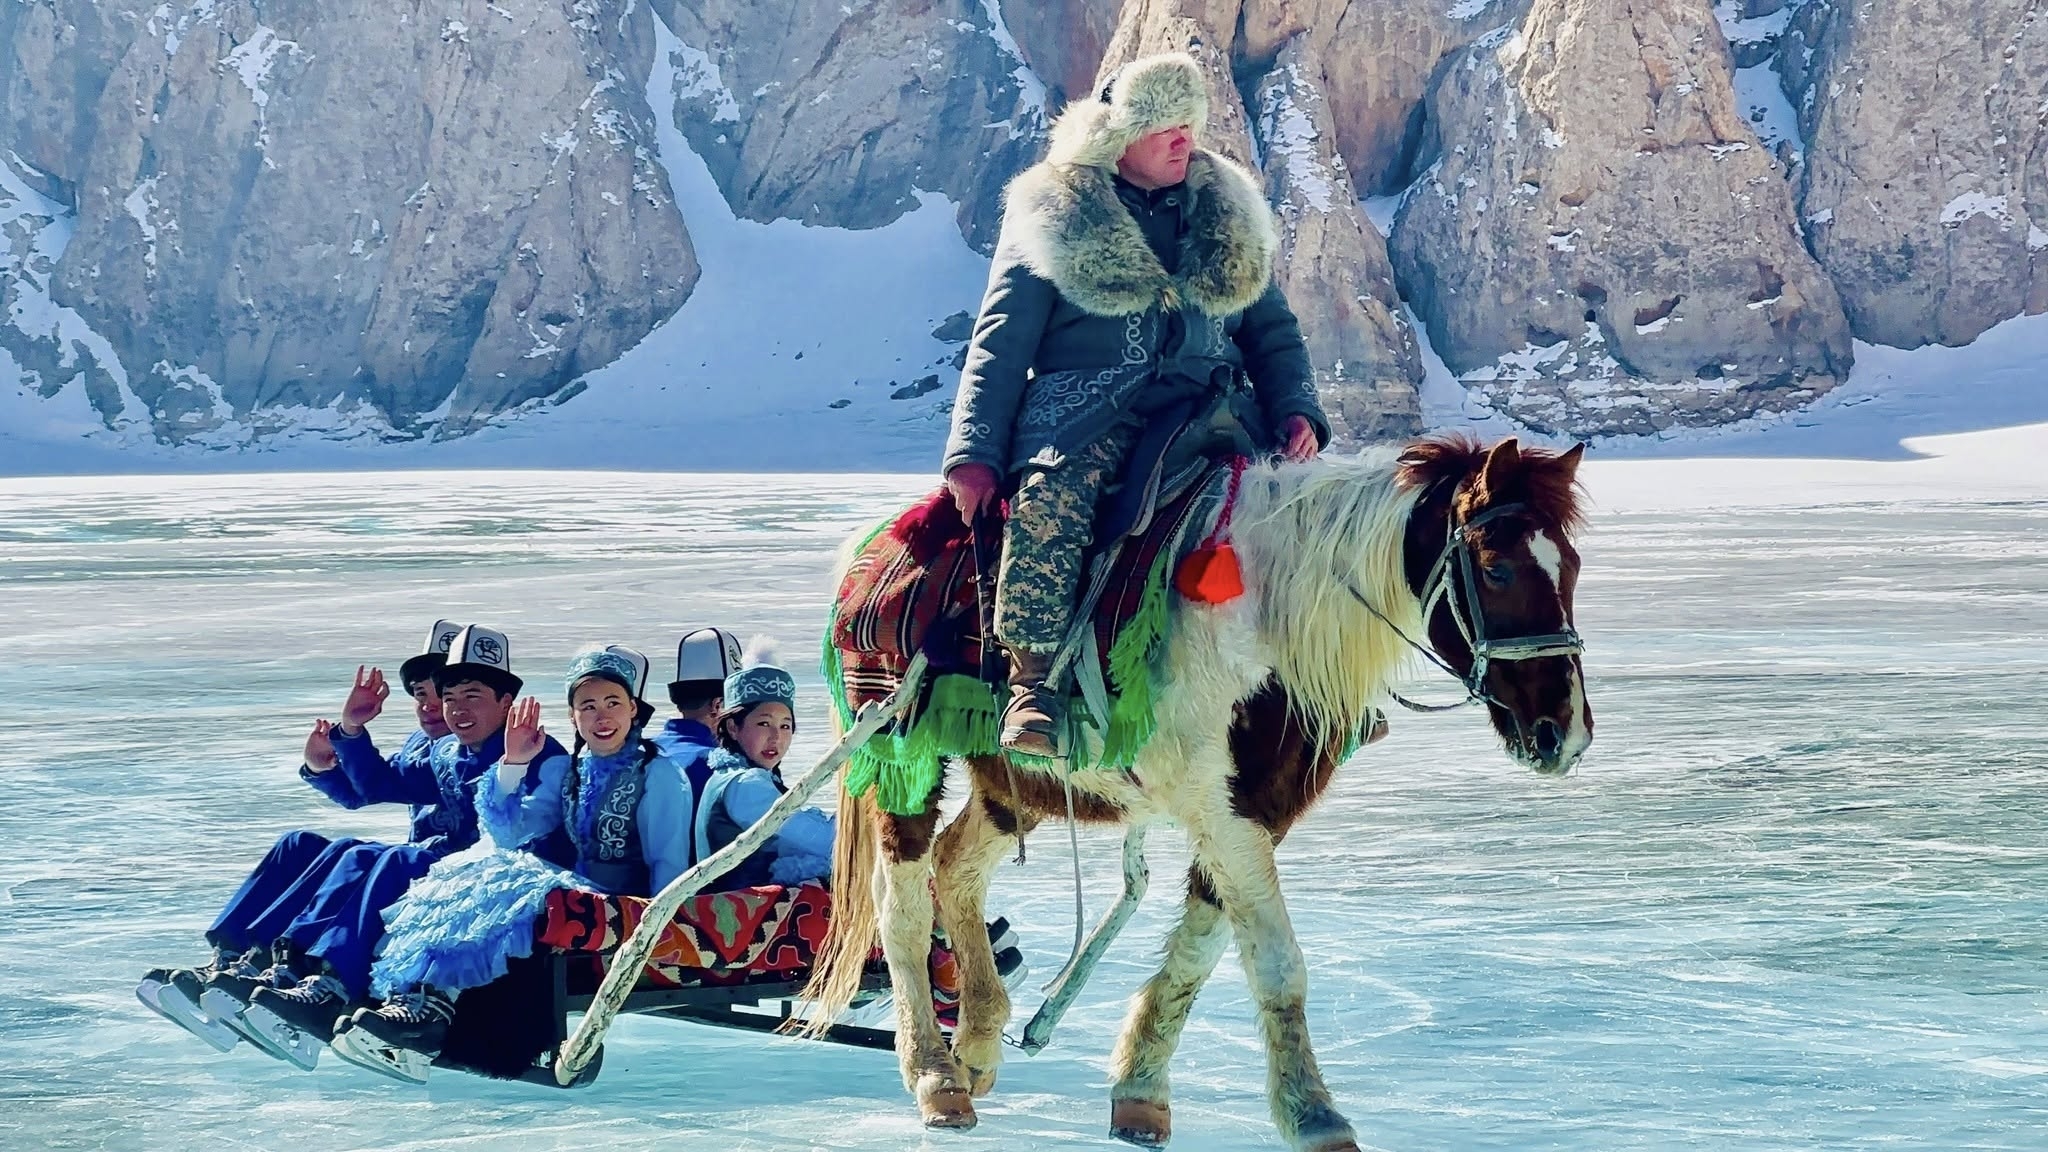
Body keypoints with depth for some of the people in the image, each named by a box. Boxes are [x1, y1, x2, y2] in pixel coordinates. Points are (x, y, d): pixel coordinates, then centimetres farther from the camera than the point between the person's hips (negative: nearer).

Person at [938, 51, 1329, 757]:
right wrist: (974, 453, -11)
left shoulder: (1227, 214, 18)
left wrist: (1296, 411, -2)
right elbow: (1001, 341, 2)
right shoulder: (1051, 214, 6)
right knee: (1053, 494, -36)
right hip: (1089, 402, -4)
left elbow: (1272, 330, 19)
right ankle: (1033, 682, -33)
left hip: (1207, 403, 4)